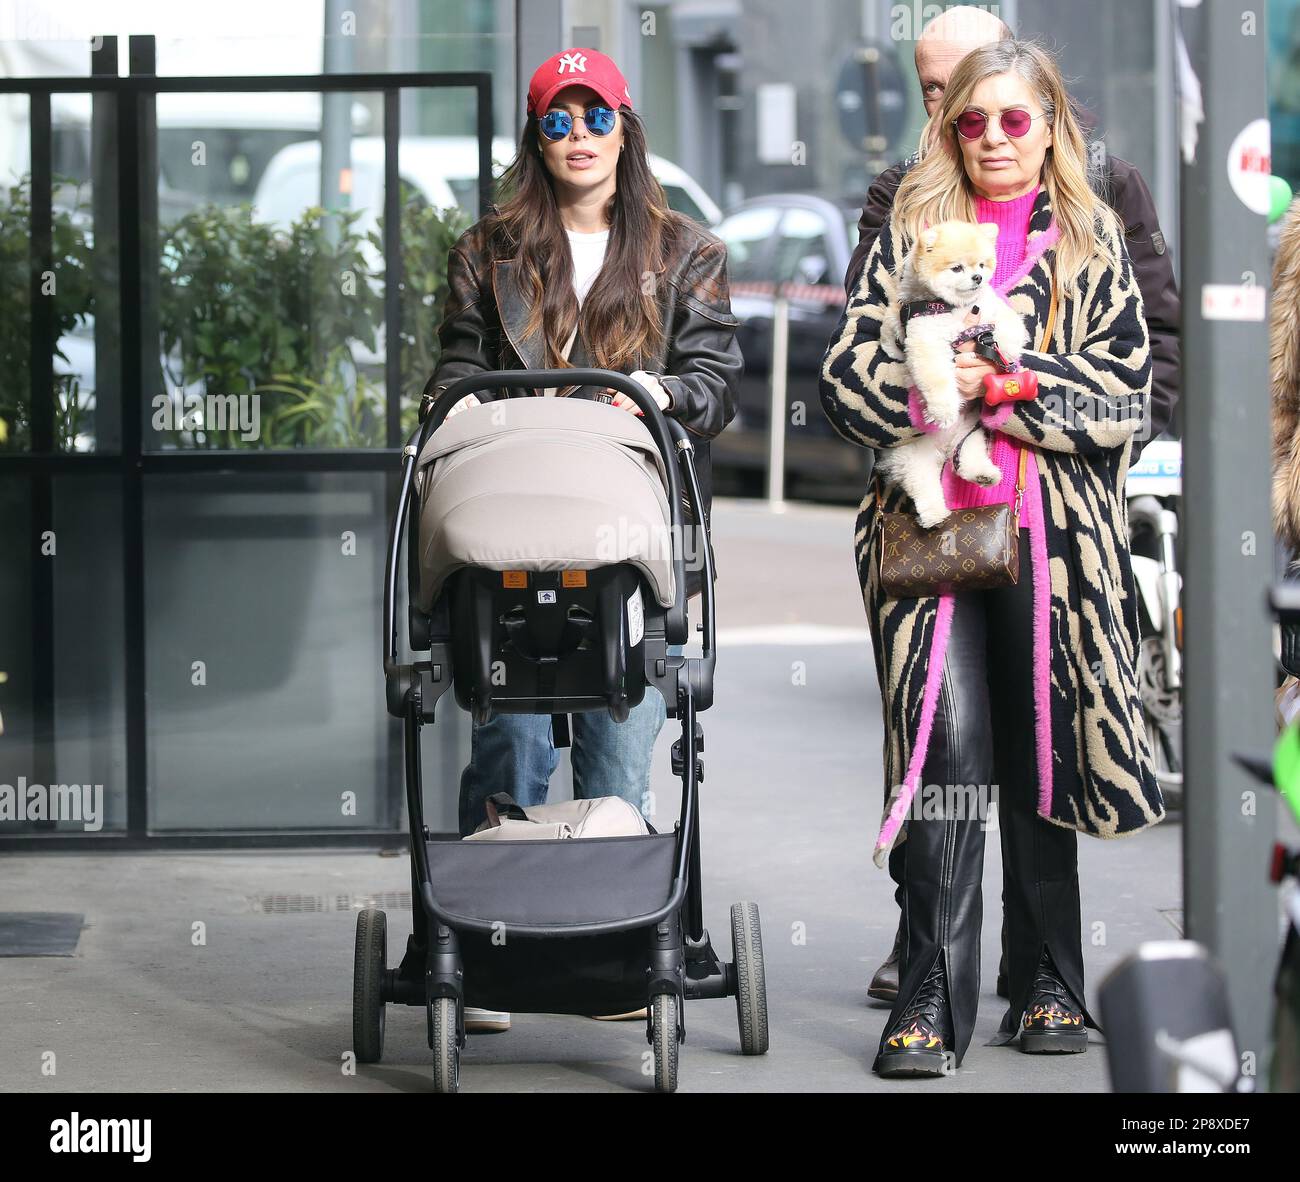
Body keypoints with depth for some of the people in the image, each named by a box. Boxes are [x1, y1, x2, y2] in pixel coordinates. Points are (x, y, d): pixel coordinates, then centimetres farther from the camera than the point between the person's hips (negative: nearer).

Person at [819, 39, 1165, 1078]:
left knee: (1042, 752, 5)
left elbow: (1124, 391, 1)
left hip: (1052, 525, 1)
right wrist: (923, 389, -13)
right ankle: (932, 1000, -16)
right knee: (948, 740, -13)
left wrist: (1004, 385, -11)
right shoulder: (910, 230, 15)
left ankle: (1048, 986, 16)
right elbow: (848, 370, 6)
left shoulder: (1094, 241, 12)